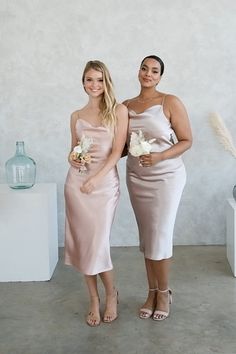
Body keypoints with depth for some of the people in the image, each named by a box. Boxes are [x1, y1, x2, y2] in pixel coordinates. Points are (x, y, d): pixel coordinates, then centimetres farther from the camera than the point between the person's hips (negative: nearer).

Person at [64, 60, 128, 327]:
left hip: (105, 182, -4)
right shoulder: (76, 116, 12)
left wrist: (95, 179, -15)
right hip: (76, 182, 4)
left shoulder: (118, 111, 0)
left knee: (97, 244, -7)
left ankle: (111, 293, 21)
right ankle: (94, 300, 22)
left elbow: (117, 151, -6)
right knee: (82, 242, 4)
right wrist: (72, 158, -4)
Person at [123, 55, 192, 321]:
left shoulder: (170, 103, -8)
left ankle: (163, 293, 19)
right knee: (146, 238, 10)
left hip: (166, 177, -4)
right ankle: (152, 291, 25)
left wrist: (160, 156, -21)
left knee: (160, 238, -2)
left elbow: (186, 141, -7)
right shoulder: (126, 106, 6)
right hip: (136, 178, 4)